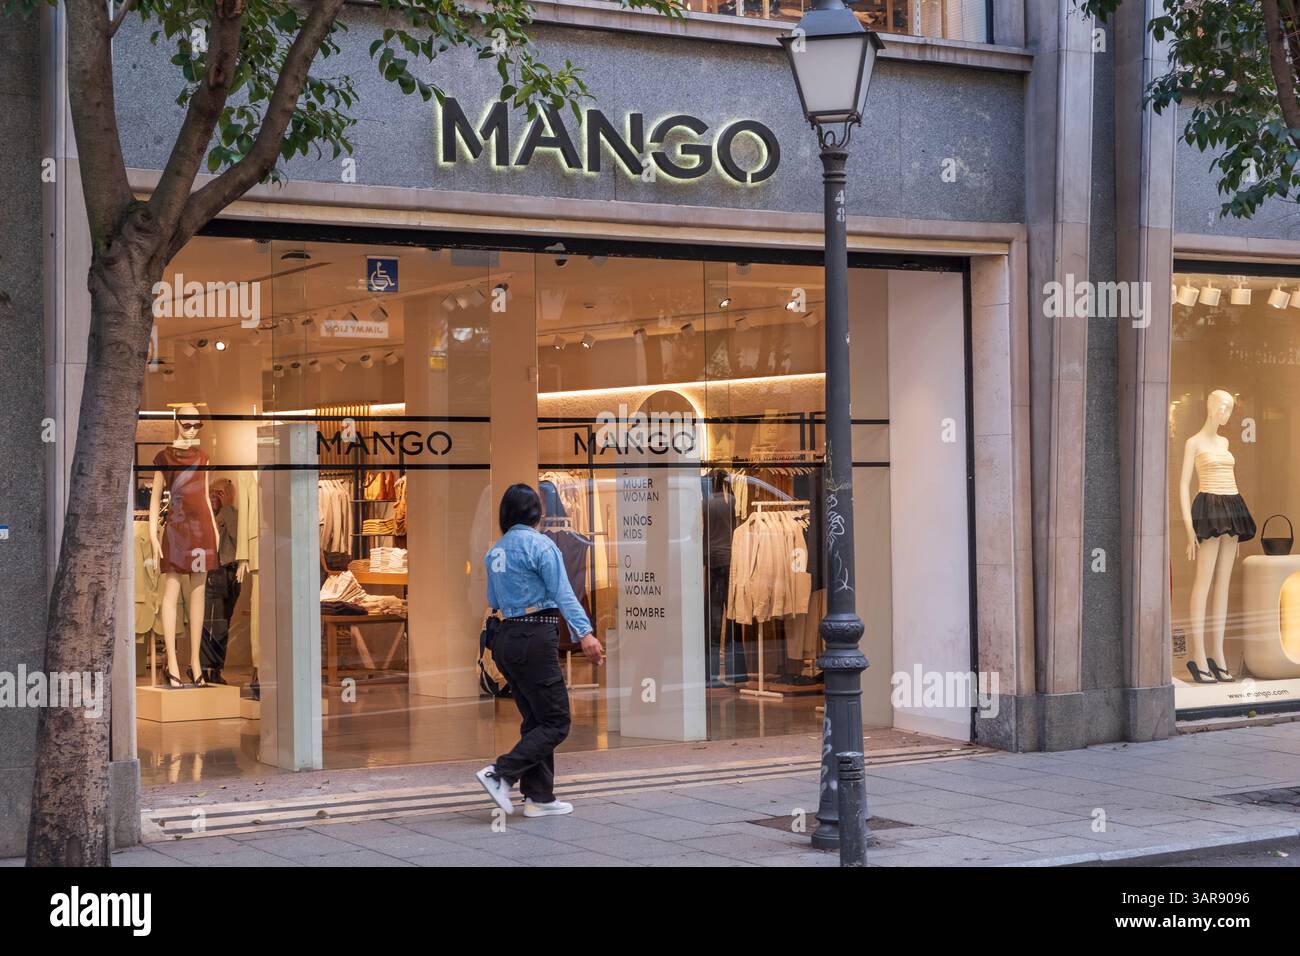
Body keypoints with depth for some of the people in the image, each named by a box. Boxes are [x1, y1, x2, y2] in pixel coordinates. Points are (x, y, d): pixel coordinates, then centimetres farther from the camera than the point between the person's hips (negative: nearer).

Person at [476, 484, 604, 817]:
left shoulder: (495, 551, 13)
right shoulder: (539, 544, -9)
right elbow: (562, 592, -18)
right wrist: (585, 633, -23)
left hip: (505, 639, 8)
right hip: (535, 639, -8)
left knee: (535, 721, 14)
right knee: (555, 723, -3)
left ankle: (539, 797, 12)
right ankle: (501, 774, -15)